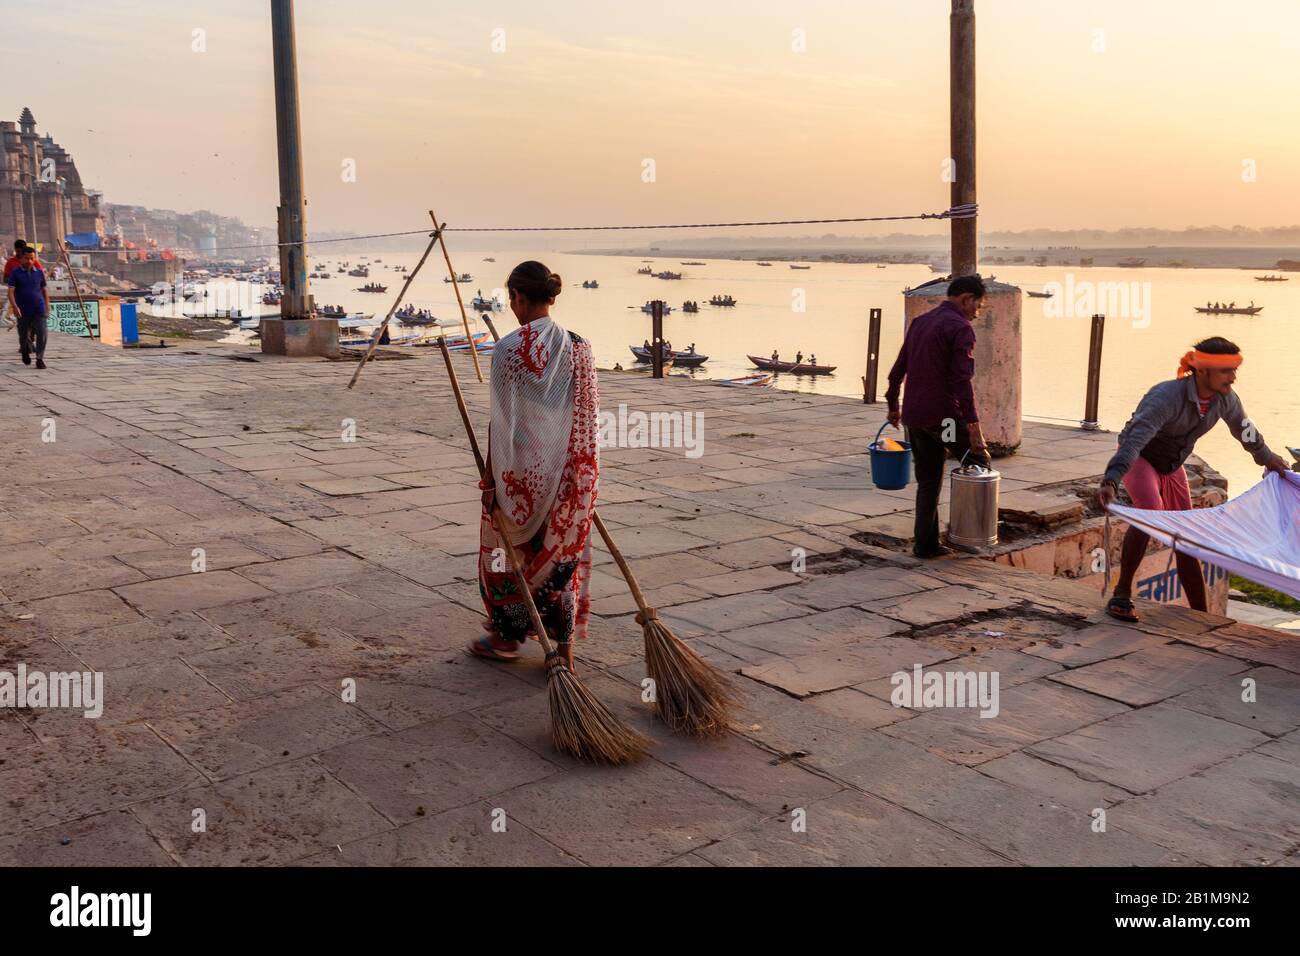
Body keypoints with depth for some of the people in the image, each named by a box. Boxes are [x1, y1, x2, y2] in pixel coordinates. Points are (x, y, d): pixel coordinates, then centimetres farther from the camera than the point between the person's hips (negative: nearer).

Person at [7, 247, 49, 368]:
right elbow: (11, 291, -11)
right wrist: (14, 306, -24)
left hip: (39, 309, 1)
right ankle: (25, 351, 42)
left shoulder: (39, 273, 5)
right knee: (24, 335, 13)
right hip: (23, 311, -1)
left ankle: (40, 359, -8)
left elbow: (44, 290, 14)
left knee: (41, 333, -13)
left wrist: (47, 306, 14)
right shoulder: (15, 273, -4)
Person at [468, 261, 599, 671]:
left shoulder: (510, 348, -16)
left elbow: (501, 420, -14)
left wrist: (490, 481, -8)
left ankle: (508, 636, 27)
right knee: (562, 552, 14)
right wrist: (580, 476, 15)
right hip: (567, 476, 5)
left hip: (522, 470, -4)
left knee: (512, 549, 13)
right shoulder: (578, 346, -1)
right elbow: (587, 418, 4)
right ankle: (563, 643, 18)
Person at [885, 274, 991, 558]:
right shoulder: (961, 327, -10)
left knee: (928, 482, 13)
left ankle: (925, 543, 13)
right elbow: (962, 379, -19)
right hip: (943, 416, -8)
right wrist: (973, 424, -21)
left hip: (914, 416, 8)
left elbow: (898, 368, 21)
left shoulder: (919, 322, 15)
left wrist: (893, 405, 33)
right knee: (979, 462, 8)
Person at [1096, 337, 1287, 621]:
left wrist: (1268, 458, 26)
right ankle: (1121, 594, -24)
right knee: (1151, 511, -34)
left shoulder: (1225, 400, -14)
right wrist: (1111, 481, -62)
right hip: (1139, 459, -6)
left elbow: (1245, 431, 9)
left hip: (1172, 467, 6)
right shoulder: (1168, 396, -35)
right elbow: (1135, 439, -48)